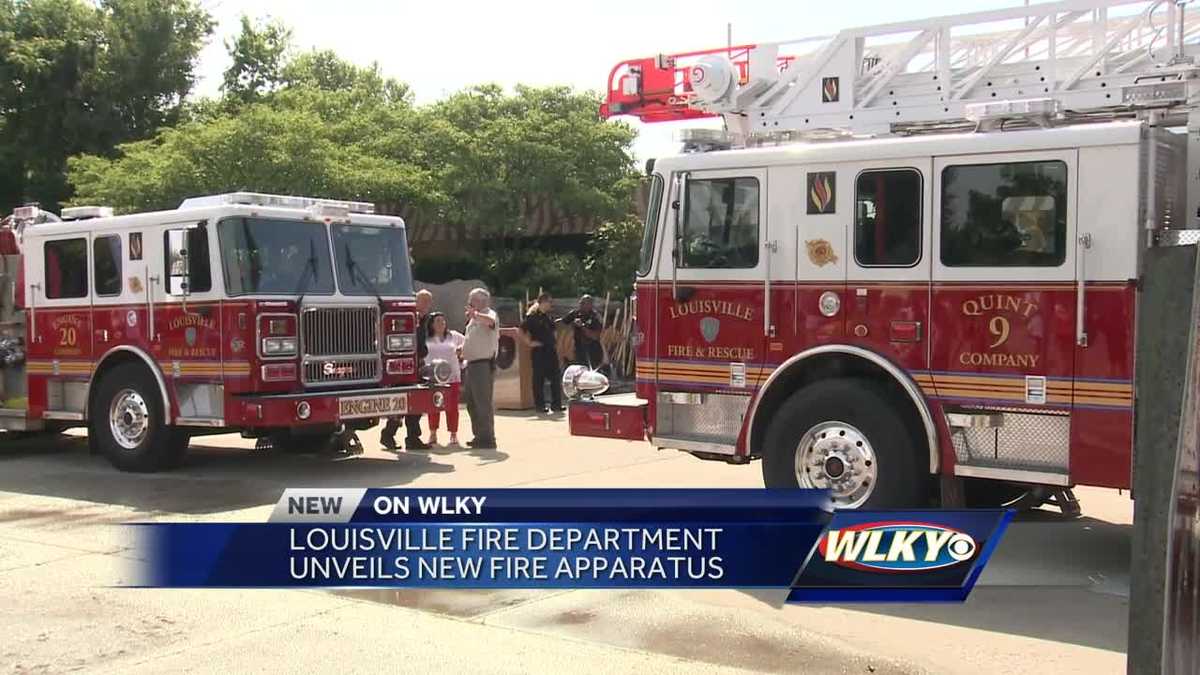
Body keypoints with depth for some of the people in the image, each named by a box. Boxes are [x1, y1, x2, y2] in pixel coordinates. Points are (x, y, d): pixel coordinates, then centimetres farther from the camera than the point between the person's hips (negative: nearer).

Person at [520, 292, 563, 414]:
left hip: (551, 350, 7)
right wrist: (529, 342, -13)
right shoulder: (532, 317, -8)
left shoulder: (549, 317, 15)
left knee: (555, 378, 6)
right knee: (539, 379, -1)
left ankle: (557, 404, 11)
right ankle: (540, 405, 6)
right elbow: (521, 331, -12)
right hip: (539, 351, -7)